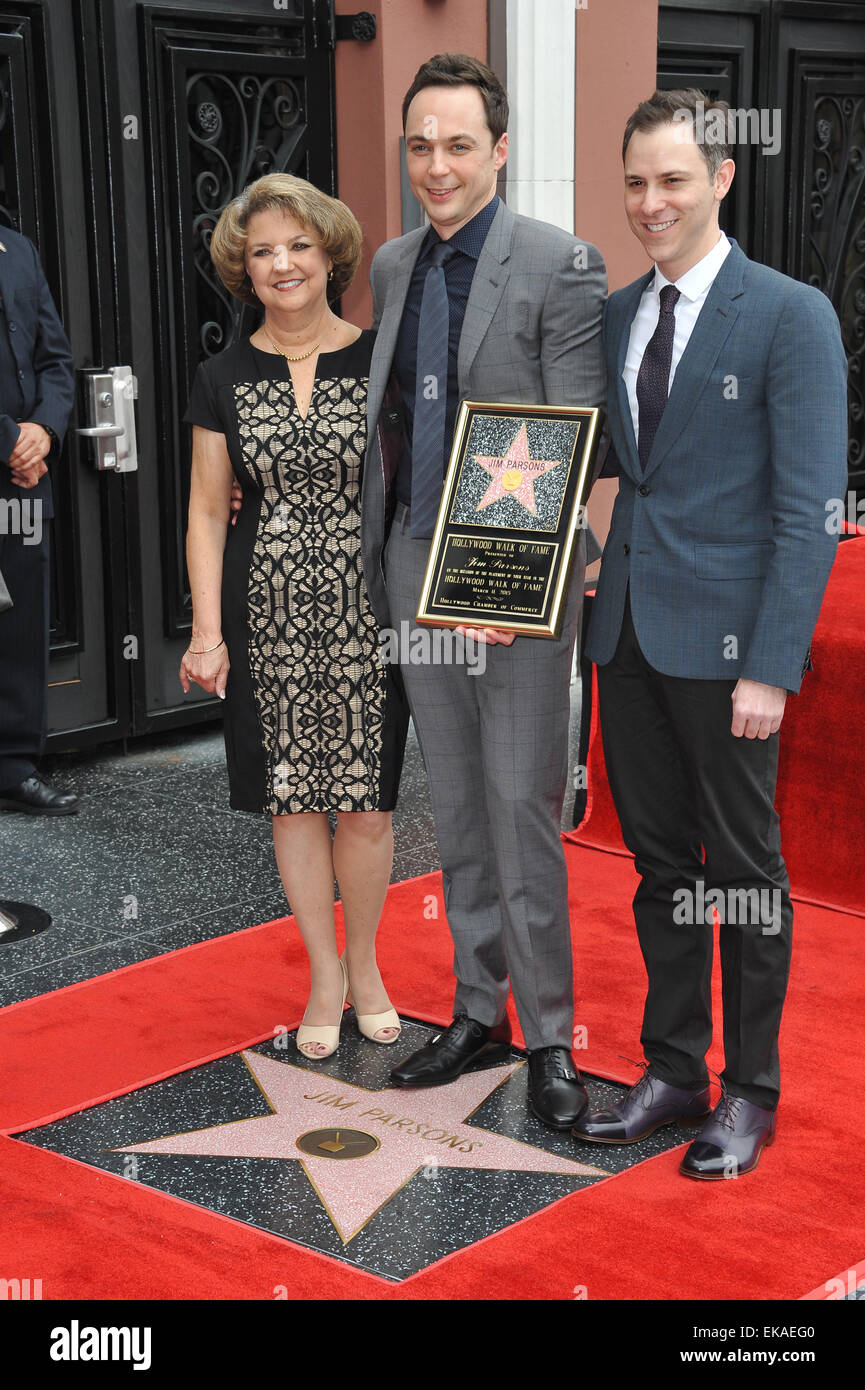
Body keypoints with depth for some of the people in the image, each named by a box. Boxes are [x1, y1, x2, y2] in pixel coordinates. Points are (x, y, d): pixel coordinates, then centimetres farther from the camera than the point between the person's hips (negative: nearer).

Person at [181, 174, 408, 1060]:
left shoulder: (380, 362, 1)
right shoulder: (225, 380, 4)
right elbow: (208, 512, 6)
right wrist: (206, 631, -2)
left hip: (366, 612, -1)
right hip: (269, 613, 1)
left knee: (366, 803, 2)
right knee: (295, 800, 7)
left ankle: (364, 964, 24)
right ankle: (325, 975, 23)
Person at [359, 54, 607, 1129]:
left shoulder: (559, 265, -9)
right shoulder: (391, 266, 11)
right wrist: (382, 560, 10)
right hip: (417, 567, 6)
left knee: (520, 807, -4)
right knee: (454, 804, 13)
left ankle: (549, 1038, 10)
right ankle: (478, 1012, 26)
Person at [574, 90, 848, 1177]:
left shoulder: (791, 316, -8)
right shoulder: (613, 315, 11)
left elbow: (808, 507, -12)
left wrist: (771, 667, -17)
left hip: (725, 638, -5)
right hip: (627, 629, 6)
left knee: (743, 869, 6)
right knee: (660, 862, 14)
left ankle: (750, 1093, 20)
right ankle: (672, 1071, 27)